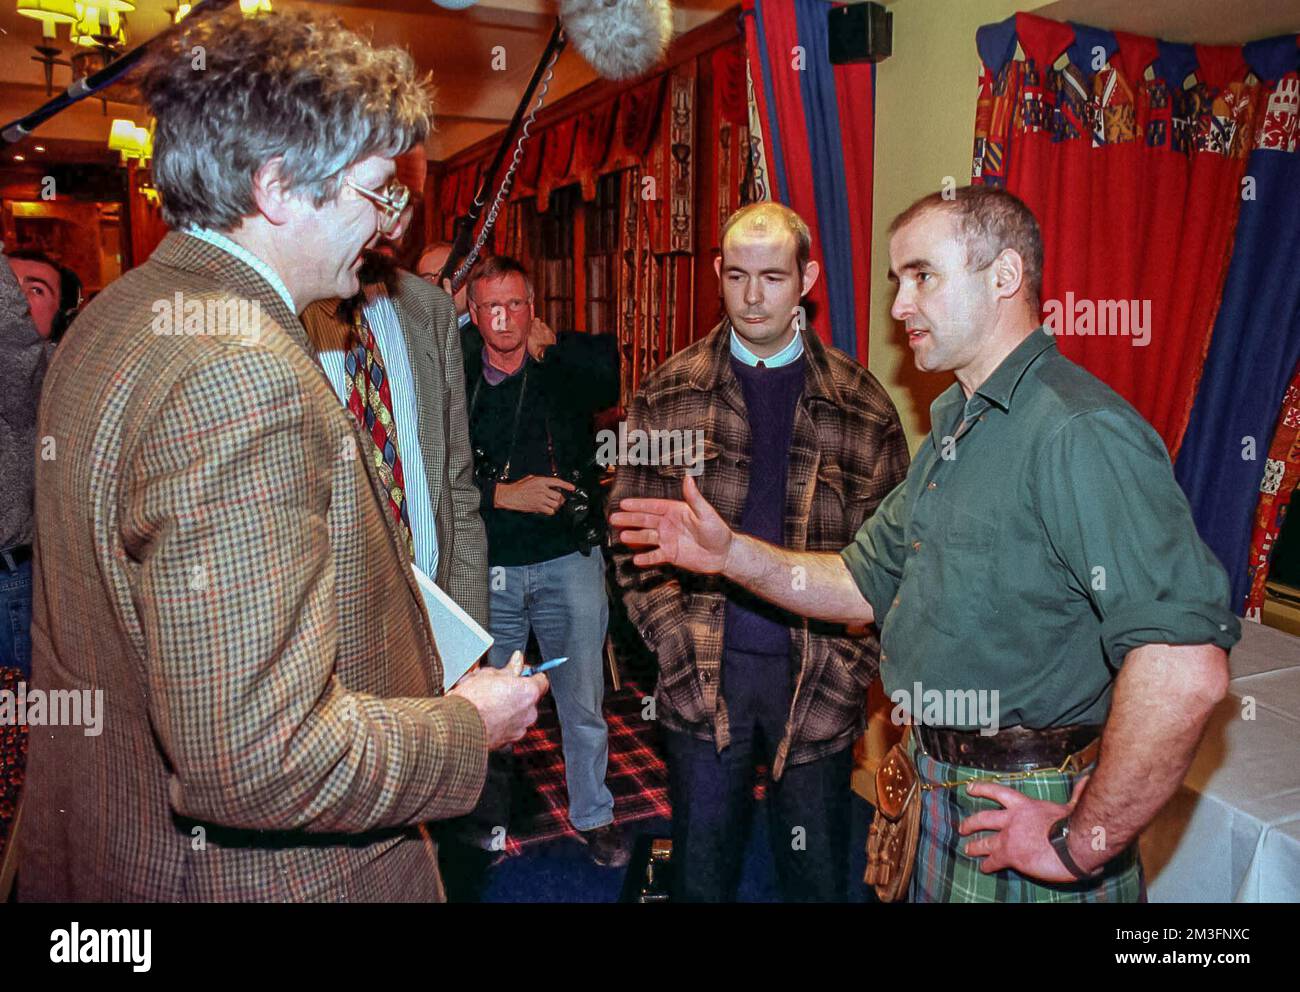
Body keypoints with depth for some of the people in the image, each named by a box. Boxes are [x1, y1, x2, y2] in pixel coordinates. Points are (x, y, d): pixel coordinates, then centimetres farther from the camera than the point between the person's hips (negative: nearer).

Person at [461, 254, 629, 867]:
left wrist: (552, 346, -8)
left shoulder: (566, 370, 2)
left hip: (569, 560, 0)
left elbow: (618, 373, -20)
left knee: (583, 702, 8)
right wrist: (502, 494, -13)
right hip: (488, 566, 1)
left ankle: (593, 815, 29)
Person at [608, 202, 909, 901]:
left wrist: (850, 662, -7)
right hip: (702, 678, 0)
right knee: (701, 869, 15)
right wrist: (678, 644, -8)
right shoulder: (668, 396, 2)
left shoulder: (861, 405, 1)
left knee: (816, 871, 15)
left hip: (818, 682, 0)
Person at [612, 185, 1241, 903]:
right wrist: (729, 553, -2)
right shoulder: (953, 426, 9)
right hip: (936, 789, 8)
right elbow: (867, 584, 9)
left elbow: (1186, 669, -34)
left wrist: (1083, 846, -24)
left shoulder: (1080, 433, -25)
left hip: (1023, 813, -8)